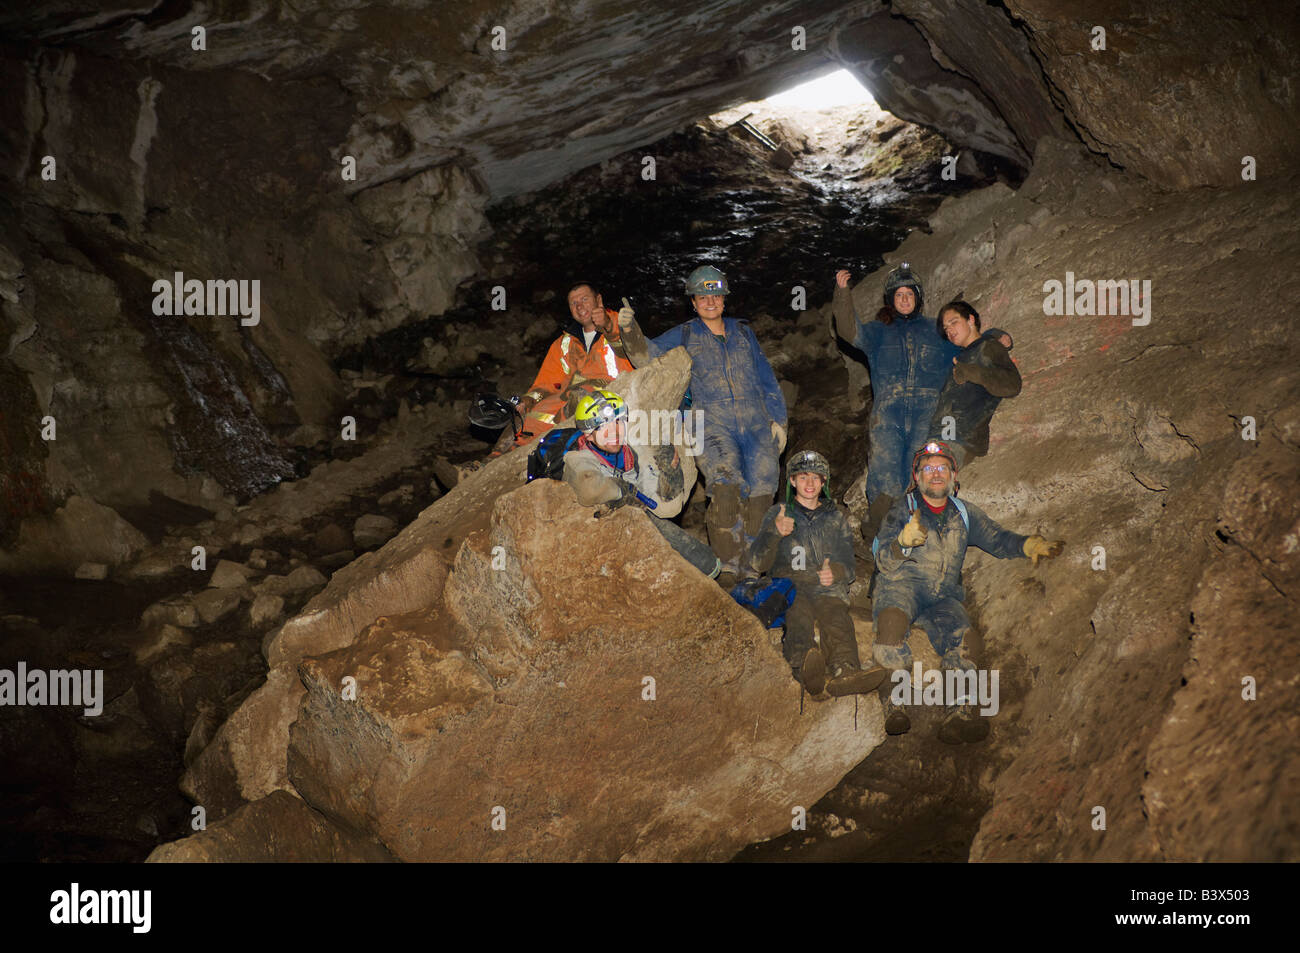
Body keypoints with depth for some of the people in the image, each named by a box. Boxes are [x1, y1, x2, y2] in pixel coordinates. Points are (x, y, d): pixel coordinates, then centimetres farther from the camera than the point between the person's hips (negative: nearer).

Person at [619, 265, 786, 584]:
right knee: (726, 488, -26)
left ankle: (752, 567, 3)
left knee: (759, 495, -8)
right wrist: (630, 330, -16)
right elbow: (647, 354, 3)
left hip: (756, 423, 3)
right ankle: (728, 568, -22)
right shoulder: (685, 335, 15)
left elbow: (766, 378, 23)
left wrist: (778, 420, 16)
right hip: (713, 423, -3)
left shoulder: (743, 332, 20)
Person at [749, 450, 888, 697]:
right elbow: (757, 563, 7)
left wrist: (835, 572, -9)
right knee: (798, 615, -39)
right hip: (789, 587, -2)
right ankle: (805, 667, -71)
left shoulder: (835, 518, 25)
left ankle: (846, 672, -66)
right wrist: (775, 533, -15)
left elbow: (848, 565, 18)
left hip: (829, 590, 2)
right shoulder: (778, 514, 19)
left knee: (837, 617, -36)